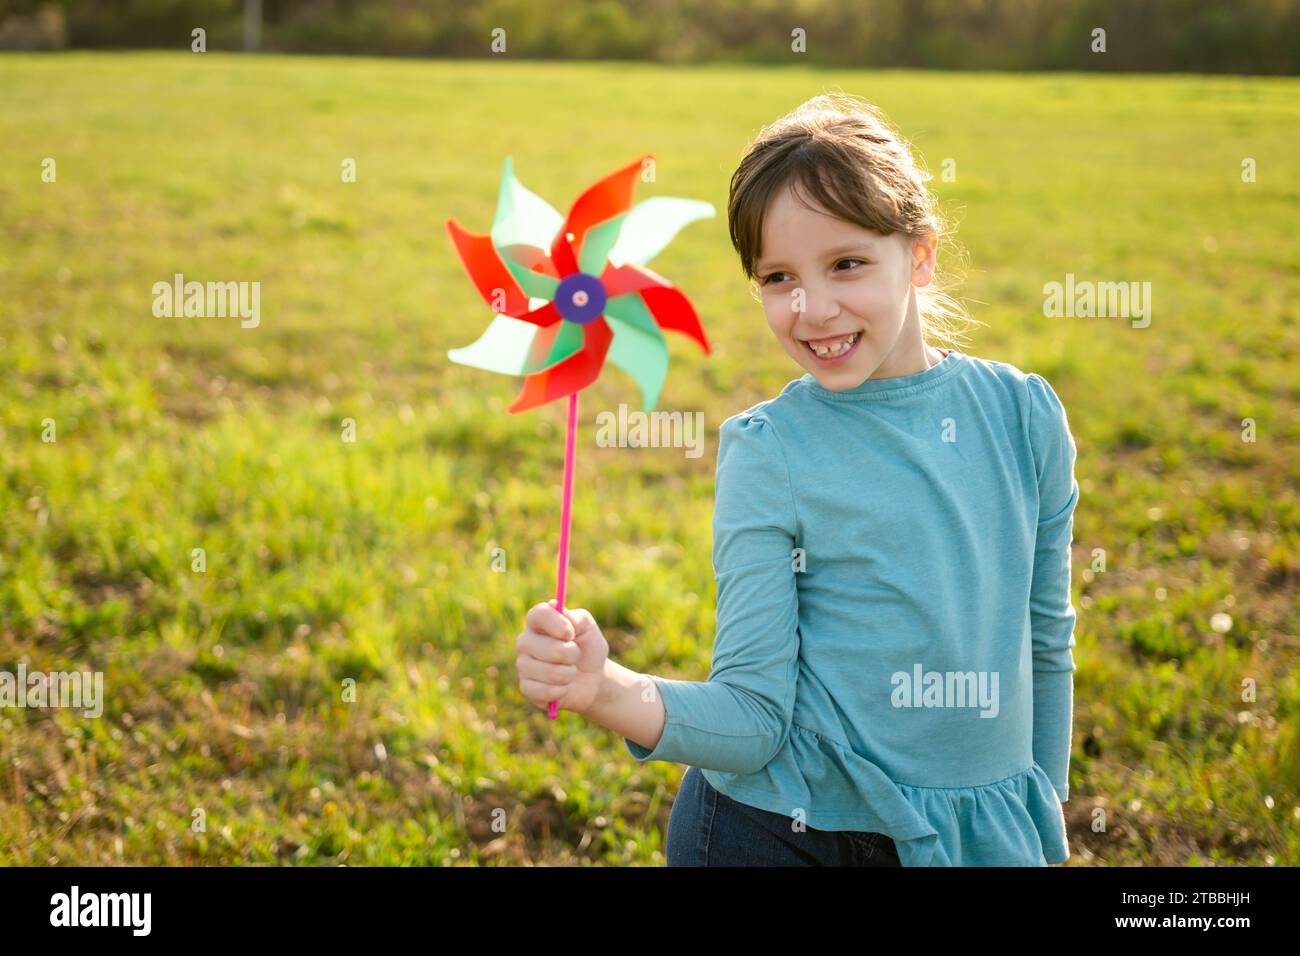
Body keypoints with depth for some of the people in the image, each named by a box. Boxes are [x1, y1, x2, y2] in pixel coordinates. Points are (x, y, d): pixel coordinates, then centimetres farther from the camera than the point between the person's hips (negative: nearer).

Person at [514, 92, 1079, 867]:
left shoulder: (1022, 413, -4)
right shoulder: (768, 453, -12)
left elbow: (1044, 640, 7)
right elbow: (753, 713, -15)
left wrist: (1044, 822, 12)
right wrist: (609, 692, -32)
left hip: (979, 833, 3)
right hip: (779, 832, -3)